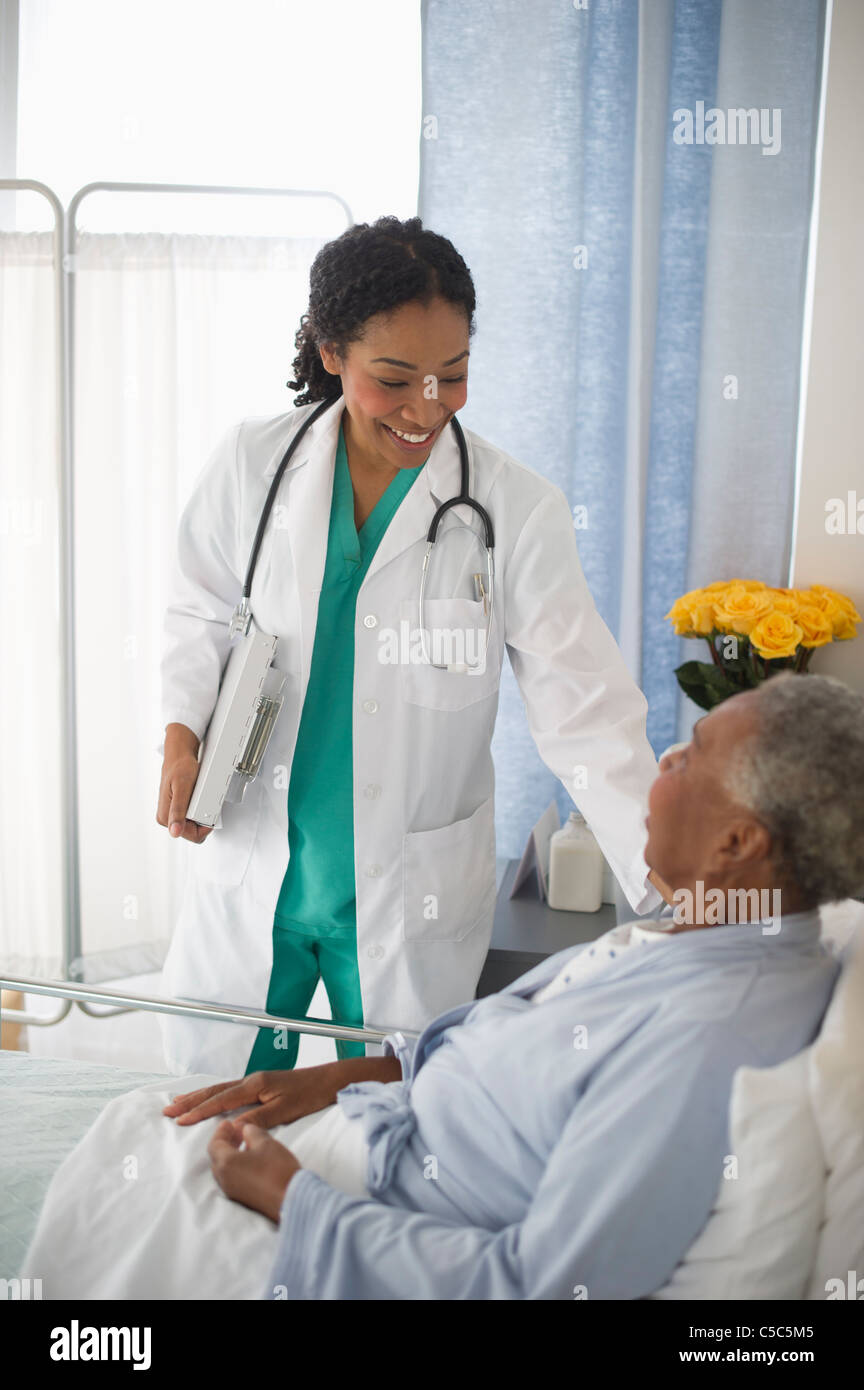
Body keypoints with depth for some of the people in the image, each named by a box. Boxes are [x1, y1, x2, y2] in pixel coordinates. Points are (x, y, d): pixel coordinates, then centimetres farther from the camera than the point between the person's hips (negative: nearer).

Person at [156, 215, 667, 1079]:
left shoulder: (516, 513, -13)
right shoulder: (252, 465, -6)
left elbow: (586, 712, -14)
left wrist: (675, 886, -24)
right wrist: (182, 731, -11)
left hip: (411, 897, -1)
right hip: (250, 872, 2)